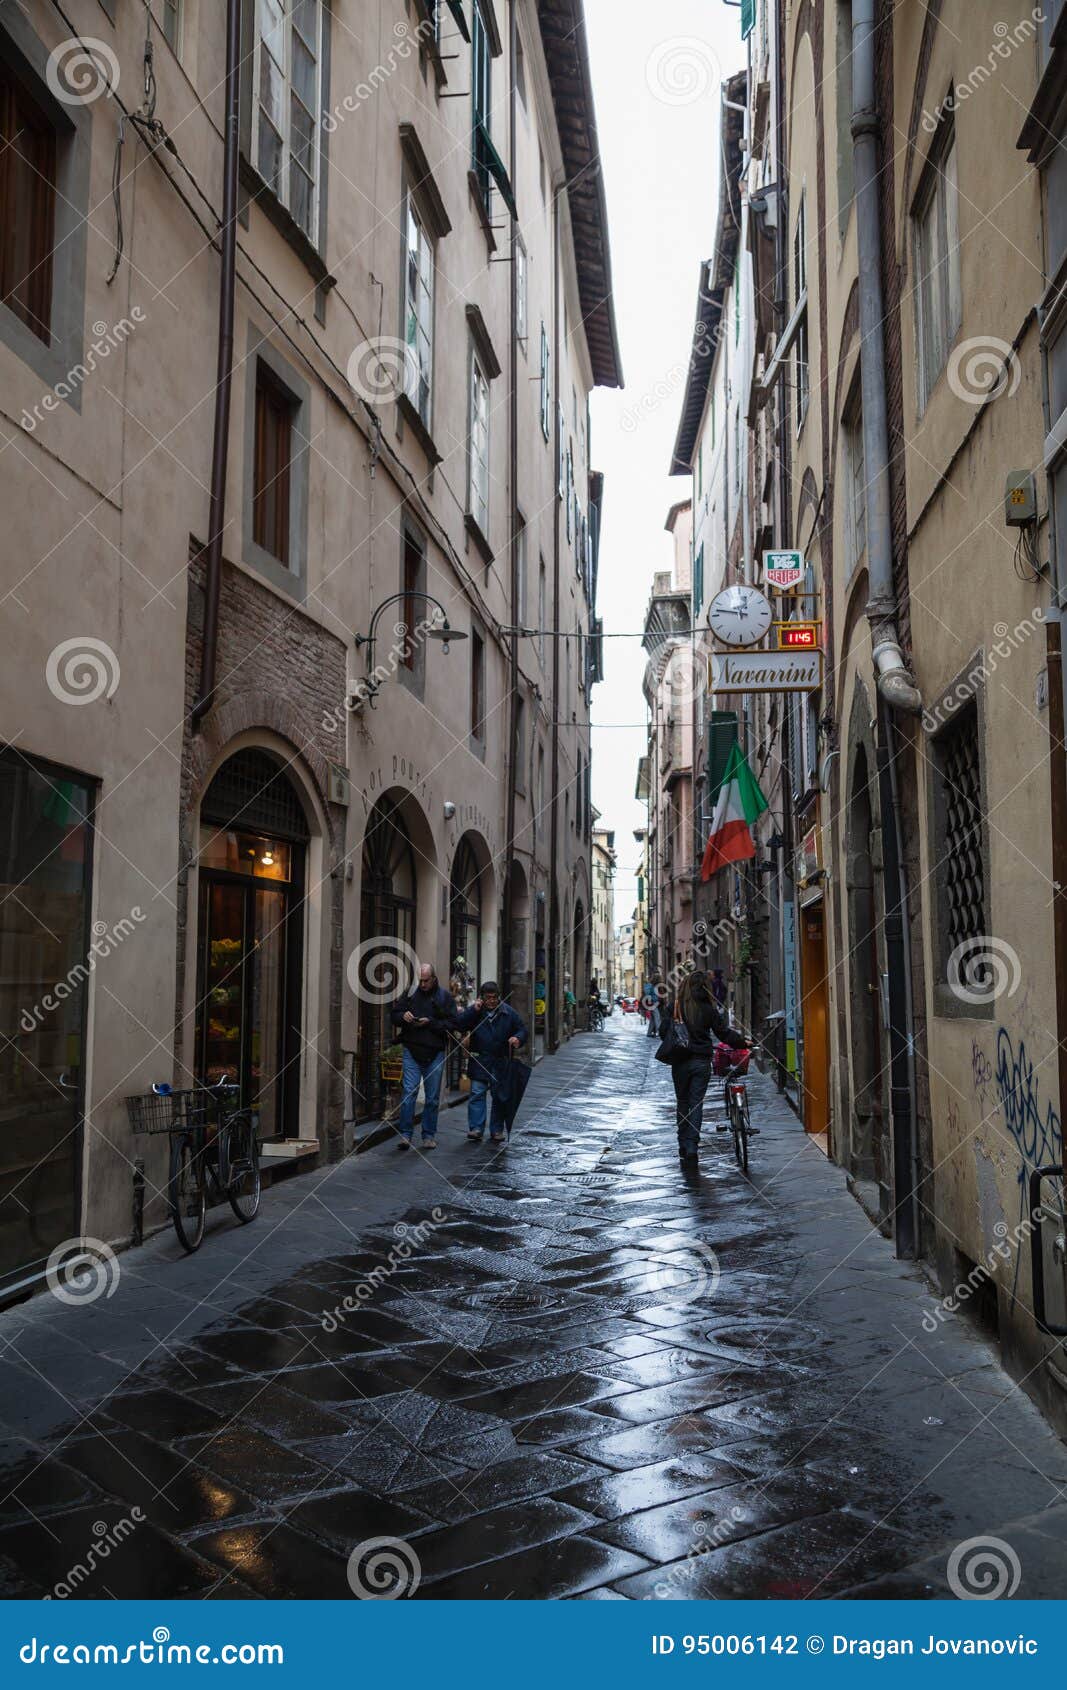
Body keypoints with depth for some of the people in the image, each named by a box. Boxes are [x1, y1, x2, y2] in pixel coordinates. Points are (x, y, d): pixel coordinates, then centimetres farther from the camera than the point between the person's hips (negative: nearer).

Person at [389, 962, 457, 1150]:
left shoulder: (445, 997, 2)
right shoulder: (410, 993, 6)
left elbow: (451, 1023, -4)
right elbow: (395, 1015, 13)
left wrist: (430, 1022, -15)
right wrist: (403, 1016, -9)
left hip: (435, 1053, 0)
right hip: (412, 1051, 0)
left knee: (432, 1097, 7)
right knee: (409, 1092, -8)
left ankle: (429, 1136, 17)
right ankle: (405, 1134, -3)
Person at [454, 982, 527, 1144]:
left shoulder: (508, 1012, 3)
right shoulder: (475, 1011, 1)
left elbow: (522, 1029, 7)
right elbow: (459, 1026, -10)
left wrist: (518, 1038, -16)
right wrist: (473, 1010, -17)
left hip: (501, 1063, 1)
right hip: (479, 1062, -1)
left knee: (499, 1096, 8)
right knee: (477, 1094, -6)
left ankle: (497, 1131, 17)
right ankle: (475, 1129, -3)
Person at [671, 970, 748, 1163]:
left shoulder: (676, 1007, -7)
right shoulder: (709, 1009, -5)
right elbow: (724, 1034, 2)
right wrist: (742, 1042, 17)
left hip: (681, 1062, 0)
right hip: (702, 1062, 0)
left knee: (683, 1103, 14)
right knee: (696, 1104, 5)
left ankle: (683, 1145, 18)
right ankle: (692, 1146, -3)